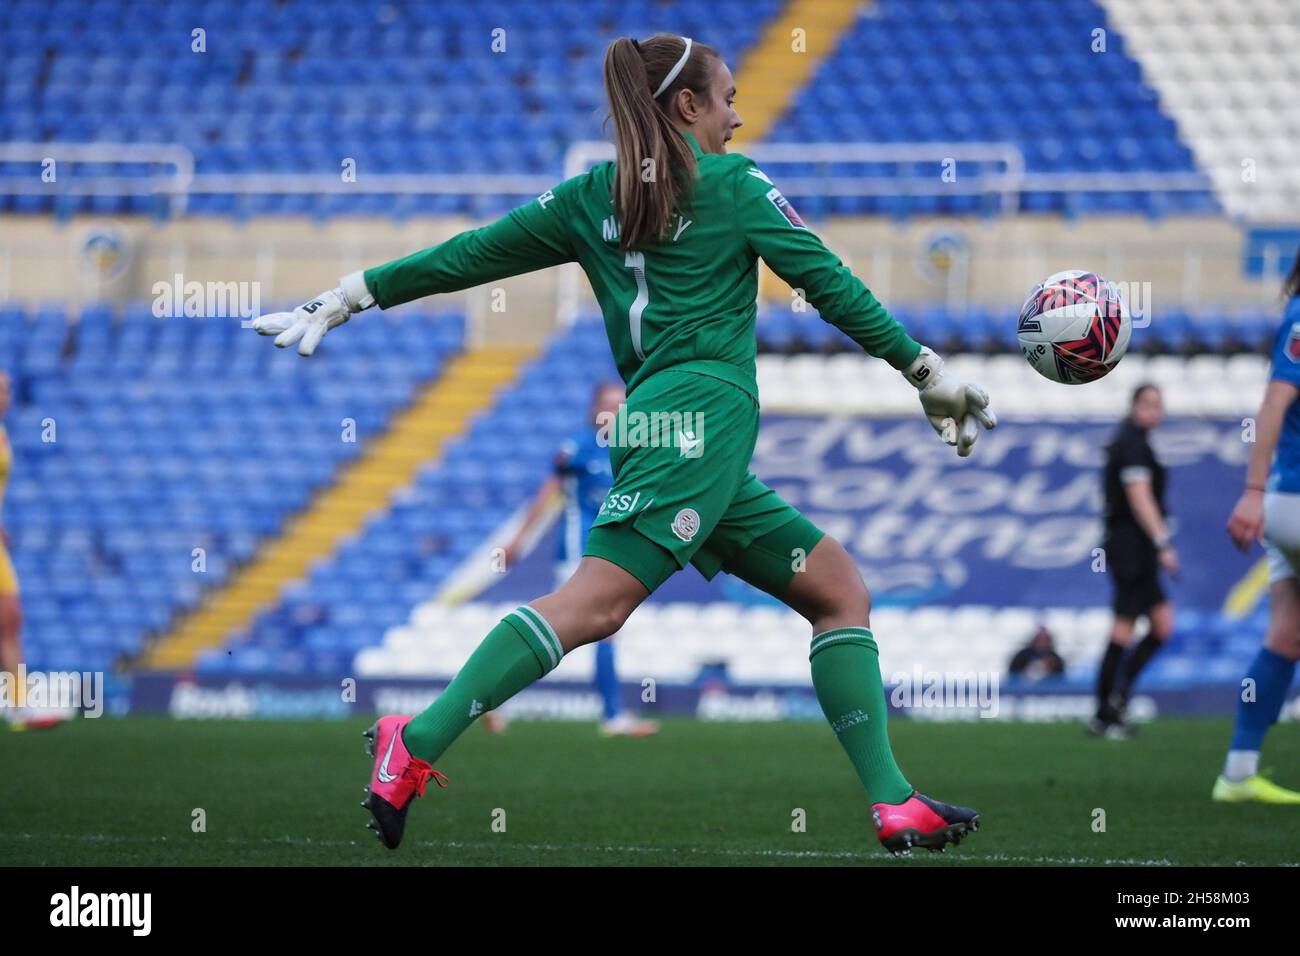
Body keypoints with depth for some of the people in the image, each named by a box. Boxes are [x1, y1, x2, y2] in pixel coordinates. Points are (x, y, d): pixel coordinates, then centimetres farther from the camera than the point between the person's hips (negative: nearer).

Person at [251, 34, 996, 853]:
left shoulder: (591, 199, 19)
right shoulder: (734, 184, 5)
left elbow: (464, 257, 20)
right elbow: (829, 284, 4)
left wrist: (342, 302, 28)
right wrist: (929, 375, 10)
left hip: (653, 418, 8)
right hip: (705, 415, -8)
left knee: (841, 591, 10)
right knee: (597, 601, -21)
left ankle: (894, 803, 0)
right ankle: (419, 742, -31)